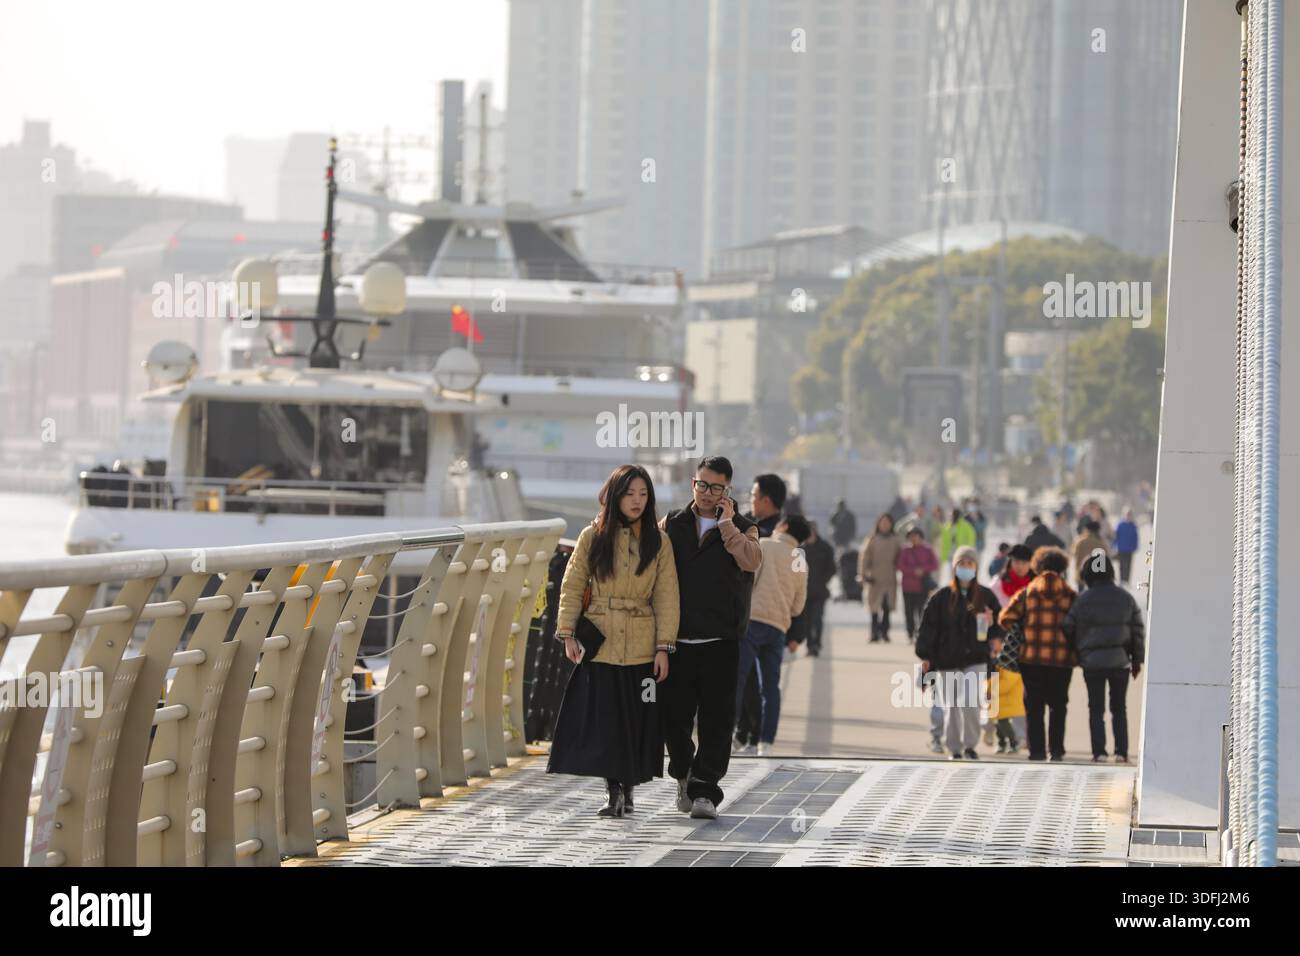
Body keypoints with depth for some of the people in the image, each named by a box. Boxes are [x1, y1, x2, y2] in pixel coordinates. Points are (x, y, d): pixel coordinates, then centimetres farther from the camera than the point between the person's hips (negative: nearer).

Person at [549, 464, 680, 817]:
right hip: (599, 643, 0)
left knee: (636, 720, 1)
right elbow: (572, 586, 5)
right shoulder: (593, 537, 4)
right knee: (602, 719, -4)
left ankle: (627, 790, 11)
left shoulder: (658, 542, 5)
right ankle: (615, 792, 1)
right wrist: (567, 634, -4)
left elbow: (666, 597, 3)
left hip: (641, 648, 0)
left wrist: (664, 646, -4)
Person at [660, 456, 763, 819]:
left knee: (716, 718, -7)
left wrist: (726, 523, -11)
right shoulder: (671, 525, 11)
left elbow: (751, 561, -13)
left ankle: (704, 790, -5)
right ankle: (684, 773, 28)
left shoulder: (741, 529, 8)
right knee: (673, 714, 4)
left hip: (720, 640, -1)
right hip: (676, 639, 1)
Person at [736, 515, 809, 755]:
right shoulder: (801, 564, 17)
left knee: (735, 681, -6)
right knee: (771, 686, 10)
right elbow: (798, 607, 19)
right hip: (779, 627, 5)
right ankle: (766, 742, 5)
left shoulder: (763, 545, 2)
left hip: (753, 620, -5)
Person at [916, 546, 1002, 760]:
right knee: (951, 707, 4)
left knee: (970, 704, -14)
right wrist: (925, 656, -7)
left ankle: (970, 745, 4)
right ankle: (954, 749, 17)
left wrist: (991, 624, -10)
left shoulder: (986, 596, 6)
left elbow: (1000, 628, 13)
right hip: (947, 662, 1)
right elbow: (928, 626, 0)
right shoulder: (942, 597, 2)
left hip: (975, 661, -1)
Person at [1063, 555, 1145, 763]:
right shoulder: (1126, 598, 3)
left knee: (1096, 709, 4)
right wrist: (1137, 660, 13)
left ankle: (1099, 751, -3)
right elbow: (1138, 630, 6)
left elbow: (1068, 627, -5)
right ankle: (1121, 752, 6)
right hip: (1120, 660, 2)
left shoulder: (1084, 599, -6)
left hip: (1092, 661, -2)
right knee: (1119, 708, 11)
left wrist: (1078, 653, 10)